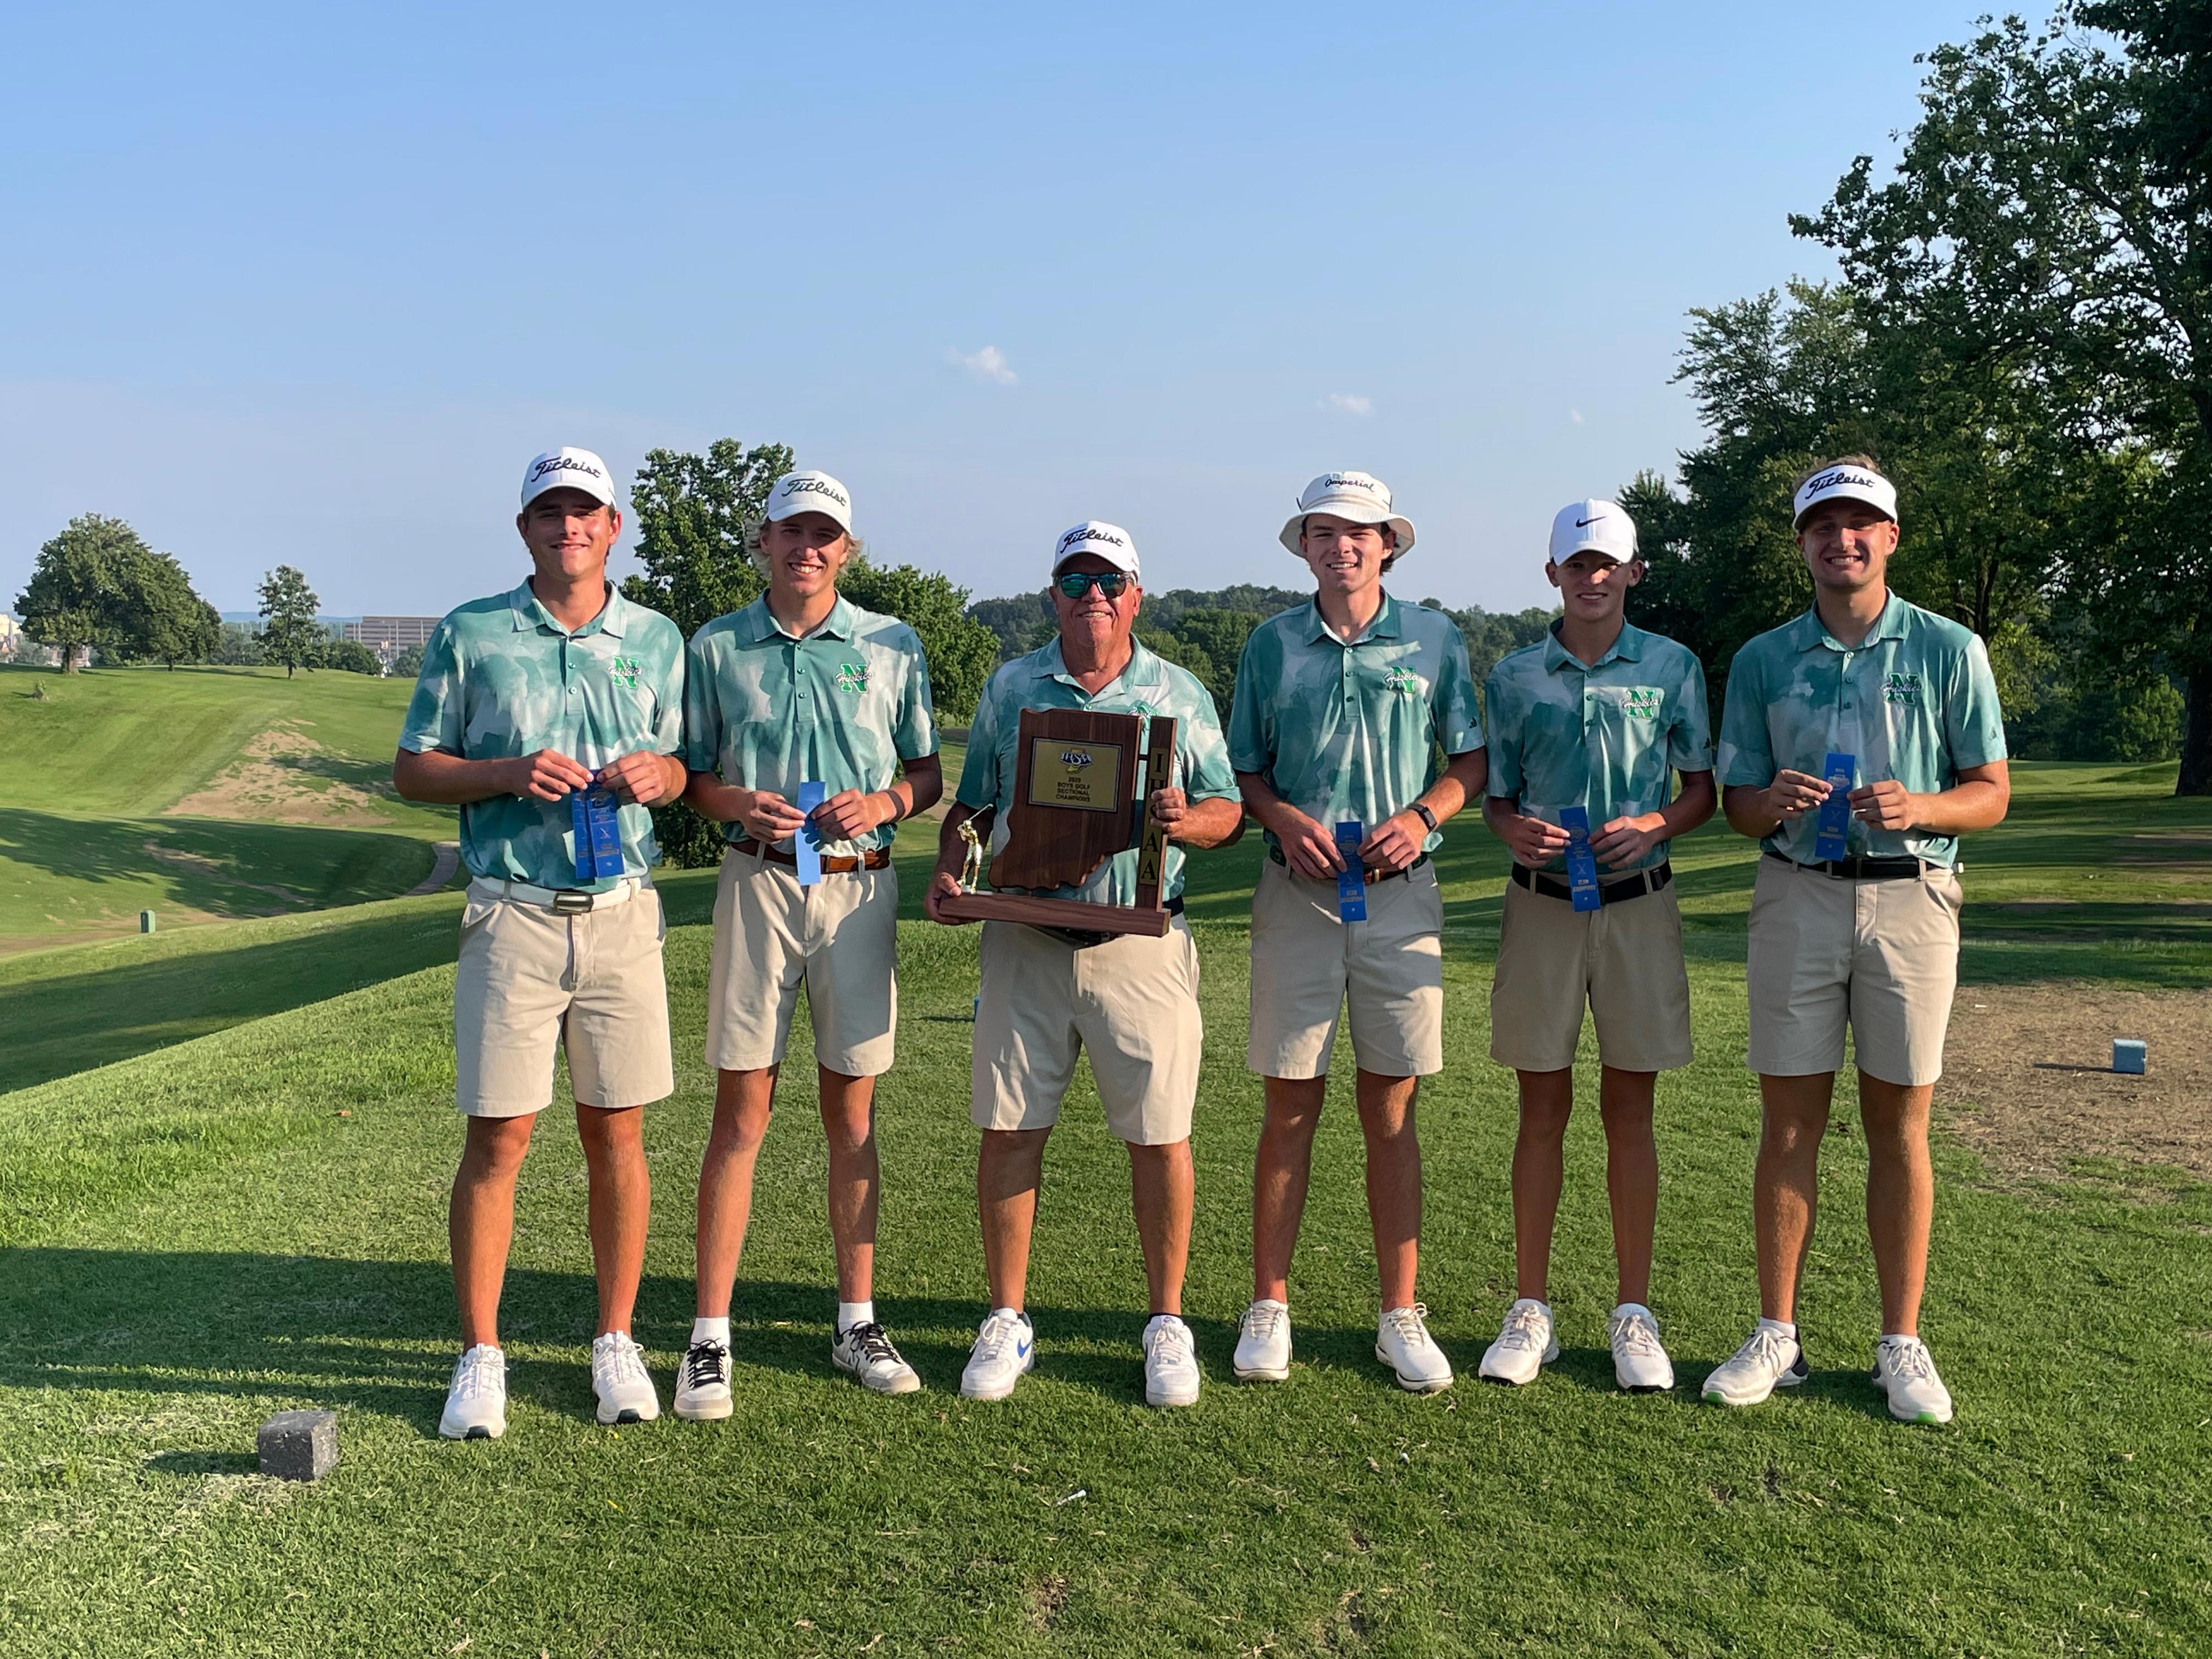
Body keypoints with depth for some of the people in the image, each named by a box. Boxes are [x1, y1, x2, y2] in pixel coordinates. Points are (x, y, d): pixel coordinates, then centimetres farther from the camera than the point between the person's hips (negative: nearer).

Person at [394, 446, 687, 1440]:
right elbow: (412, 770, 6)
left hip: (623, 912, 2)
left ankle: (616, 1343, 19)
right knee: (497, 1137, 0)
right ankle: (480, 1357, 13)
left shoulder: (657, 639, 11)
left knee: (616, 1135, 6)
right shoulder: (470, 635, 5)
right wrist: (508, 775, -12)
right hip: (513, 913, -1)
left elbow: (684, 771, 17)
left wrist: (655, 771, -7)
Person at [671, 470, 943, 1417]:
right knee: (742, 1107, -2)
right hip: (757, 881, -1)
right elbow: (693, 779, 10)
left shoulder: (893, 647, 7)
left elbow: (929, 774, 10)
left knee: (852, 1109, 7)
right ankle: (710, 1335, 5)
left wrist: (882, 803, -10)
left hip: (861, 886, 1)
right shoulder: (717, 648, 7)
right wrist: (741, 805, -11)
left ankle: (857, 1321, 18)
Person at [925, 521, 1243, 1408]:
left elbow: (1227, 813, 9)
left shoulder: (1180, 695, 9)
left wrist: (1186, 819, -13)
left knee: (1158, 1135, 1)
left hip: (1142, 942, -1)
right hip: (1025, 940, 1)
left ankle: (1167, 1324, 18)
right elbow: (970, 804, 14)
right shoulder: (1008, 689, 11)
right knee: (1008, 1130, 3)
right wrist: (949, 870, -5)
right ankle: (1006, 1321, 19)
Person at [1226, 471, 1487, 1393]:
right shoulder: (1271, 643, 7)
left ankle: (1401, 1315, 15)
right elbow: (1244, 769, 10)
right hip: (1296, 891, 0)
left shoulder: (1432, 638, 6)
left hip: (1401, 893, 0)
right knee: (1291, 1104, 3)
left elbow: (1471, 760, 10)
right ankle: (1268, 1308, 13)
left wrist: (1421, 815, -8)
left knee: (1391, 1108, 5)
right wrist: (1284, 819, -10)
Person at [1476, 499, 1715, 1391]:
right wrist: (1516, 832, -13)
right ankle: (1530, 1310, 15)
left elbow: (1702, 788, 8)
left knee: (1629, 1109, 5)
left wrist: (1655, 826, -12)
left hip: (1639, 903, 0)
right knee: (1542, 1109, 5)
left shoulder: (1672, 667, 4)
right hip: (1542, 904, 0)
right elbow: (1494, 797, 9)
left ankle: (1634, 1312, 16)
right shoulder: (1514, 675, 5)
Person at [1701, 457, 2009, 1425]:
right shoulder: (1763, 660, 9)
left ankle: (1902, 1345, 16)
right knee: (1789, 1123, 3)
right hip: (1796, 898, 1)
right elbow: (1735, 802, 9)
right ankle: (1776, 1336, 13)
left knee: (1898, 1126, 5)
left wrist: (1919, 808, -18)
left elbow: (1991, 793, 3)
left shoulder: (1949, 650, 4)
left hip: (1910, 898, -1)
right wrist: (1775, 801, -14)